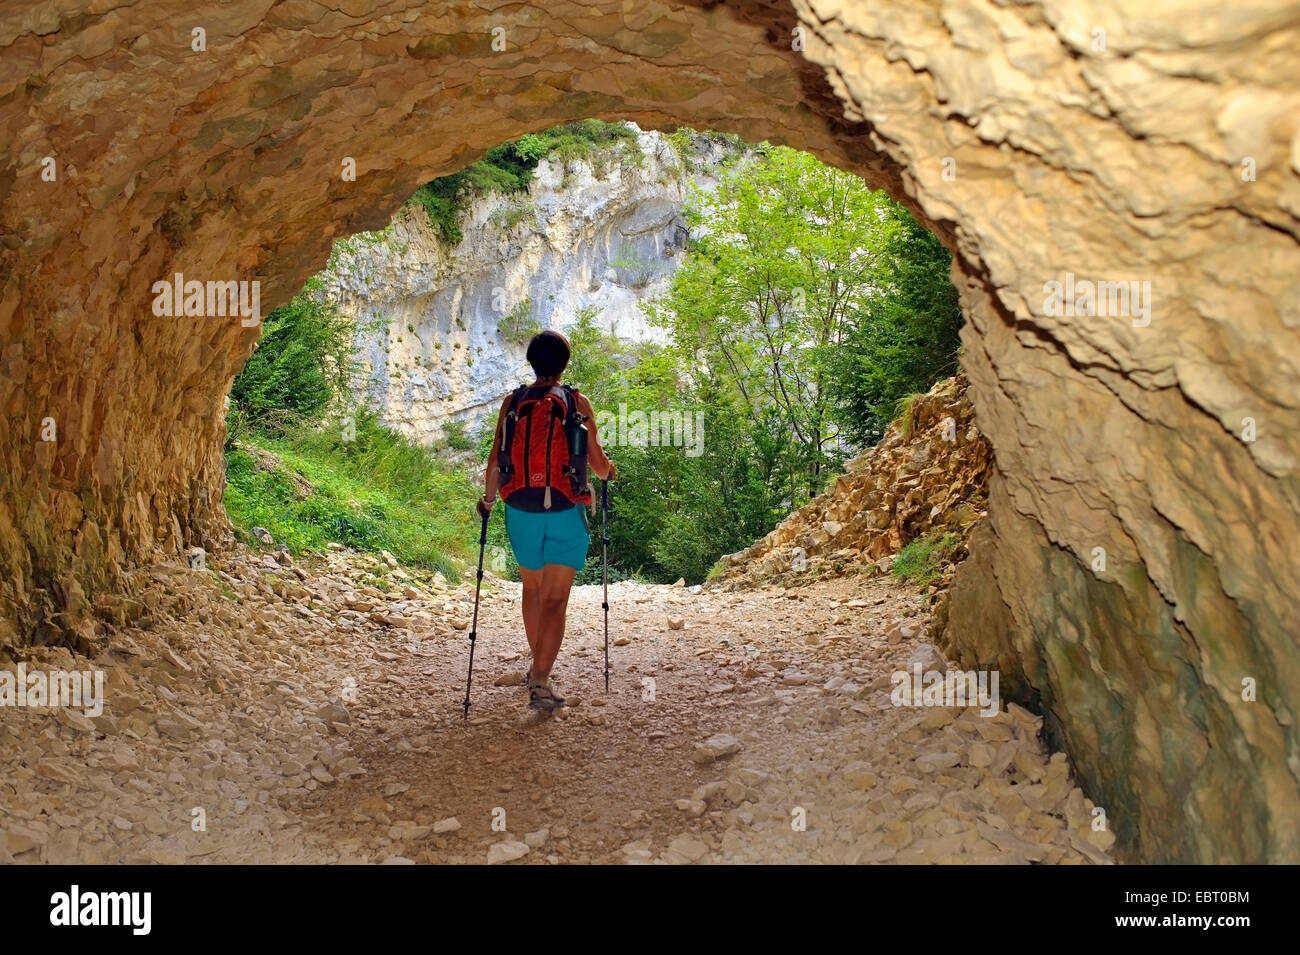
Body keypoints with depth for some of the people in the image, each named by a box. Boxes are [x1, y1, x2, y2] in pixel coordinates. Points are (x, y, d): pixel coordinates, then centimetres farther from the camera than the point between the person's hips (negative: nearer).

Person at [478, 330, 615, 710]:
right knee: (556, 599, -1)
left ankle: (538, 666, 35)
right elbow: (598, 462, -1)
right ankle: (541, 679, -13)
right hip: (566, 512, -3)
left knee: (532, 589, 22)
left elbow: (495, 460, 0)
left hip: (521, 511, 3)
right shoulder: (577, 402, -3)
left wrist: (488, 498, 15)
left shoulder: (512, 402, 1)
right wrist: (609, 471, 21)